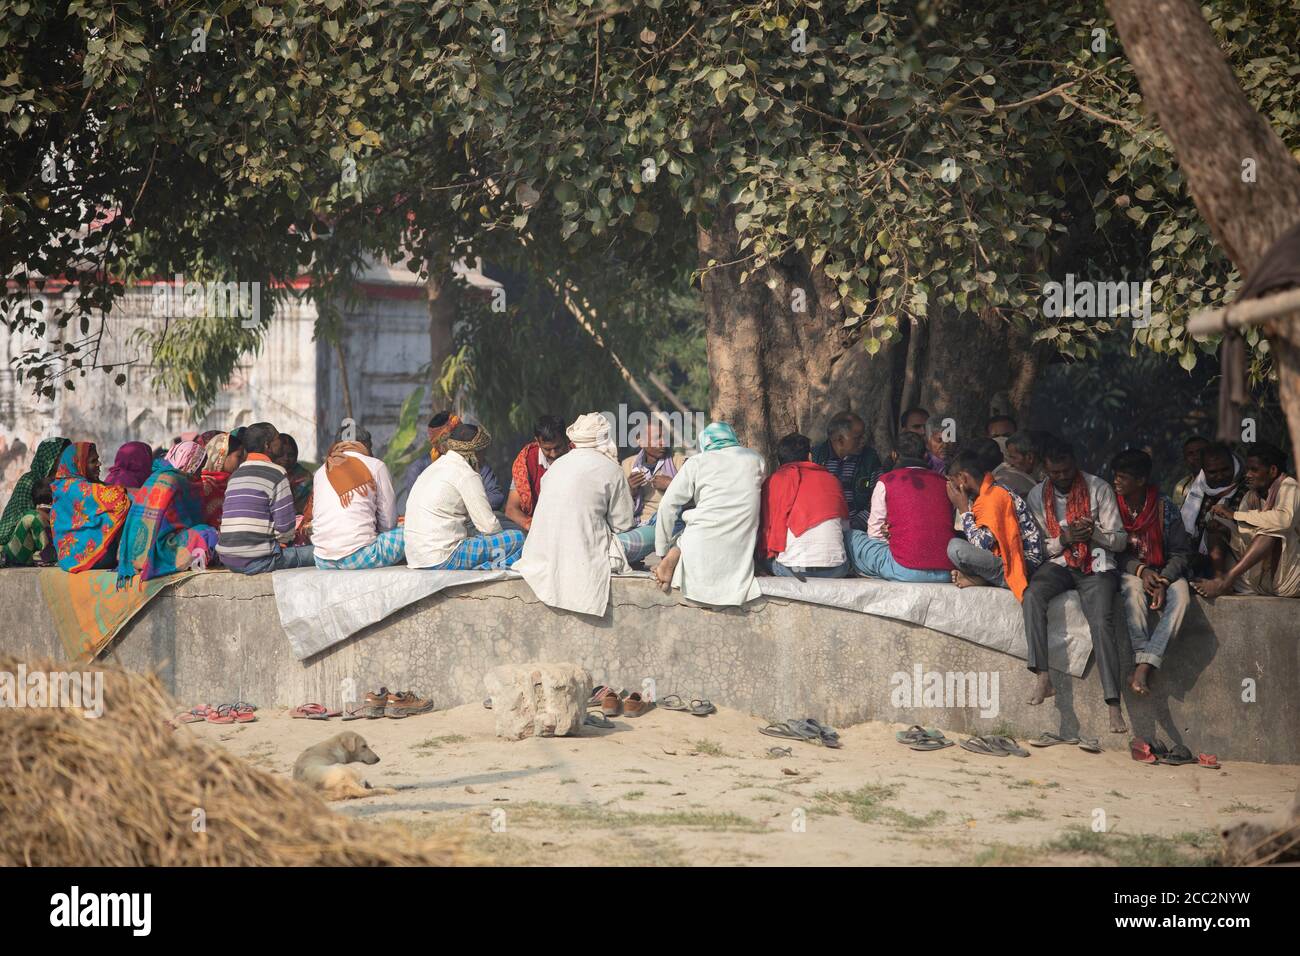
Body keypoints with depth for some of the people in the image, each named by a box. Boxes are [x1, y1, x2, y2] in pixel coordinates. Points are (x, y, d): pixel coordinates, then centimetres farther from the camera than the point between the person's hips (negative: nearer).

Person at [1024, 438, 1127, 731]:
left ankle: (1113, 705, -33)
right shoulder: (1038, 496, 7)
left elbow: (1120, 541, -1)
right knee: (1032, 595, -31)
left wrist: (1094, 533, -21)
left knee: (1102, 623, -27)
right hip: (1059, 564, 2)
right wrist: (1064, 538, -15)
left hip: (1097, 565, -2)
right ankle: (1043, 677, -35)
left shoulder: (1099, 489, 0)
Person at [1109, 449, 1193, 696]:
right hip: (1127, 572, 0)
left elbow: (1181, 552, -4)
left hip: (1164, 572, 0)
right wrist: (1140, 570, -18)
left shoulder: (1164, 508, -5)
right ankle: (1142, 661, -42)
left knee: (1180, 595, -32)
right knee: (1134, 589, -36)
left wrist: (1164, 581, -21)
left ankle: (1144, 668, -41)